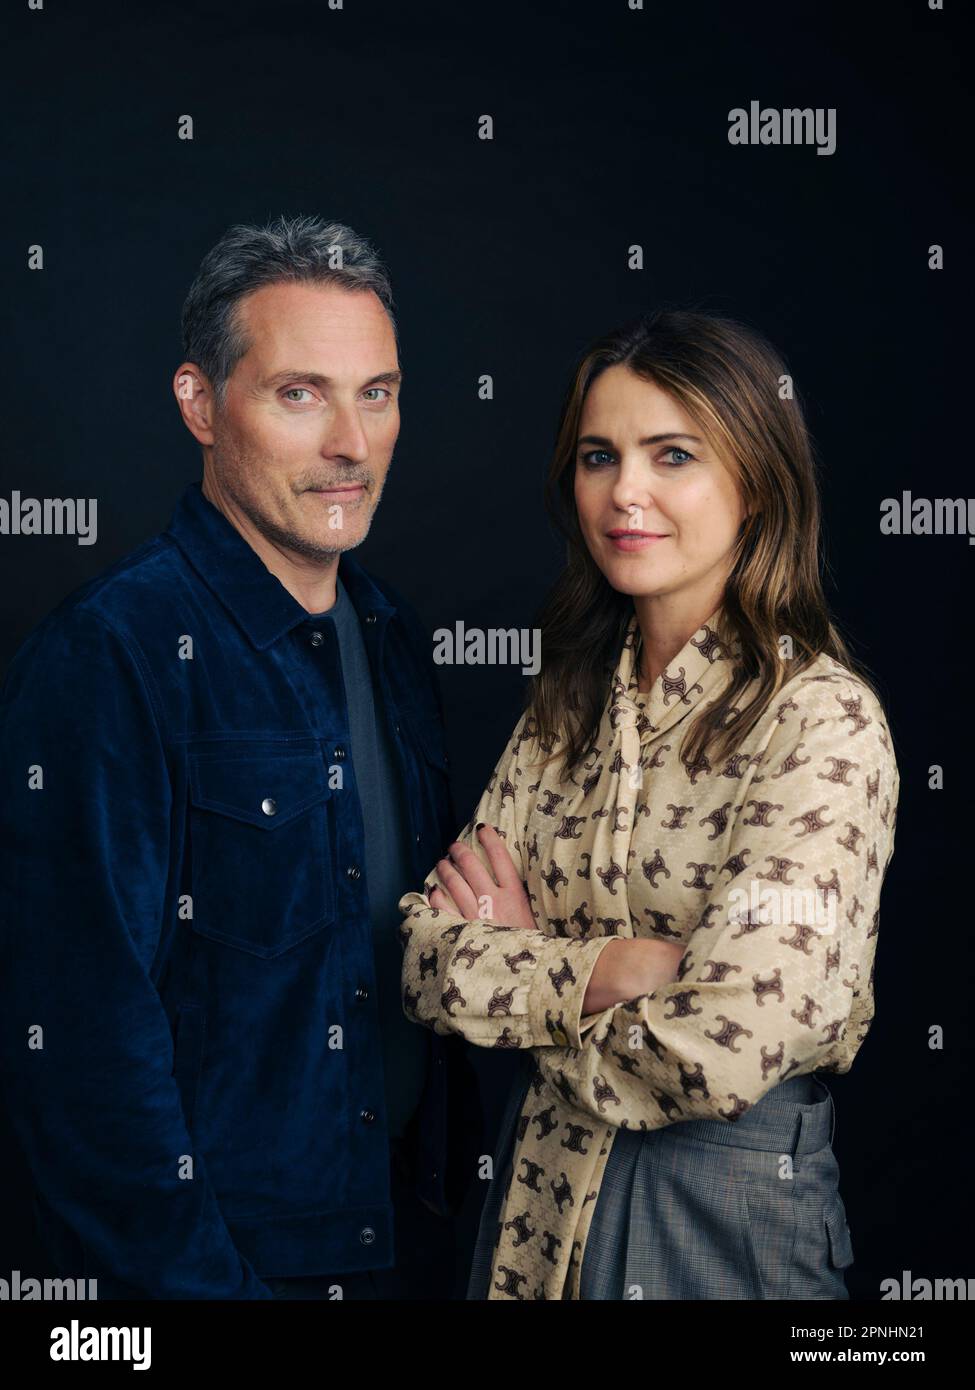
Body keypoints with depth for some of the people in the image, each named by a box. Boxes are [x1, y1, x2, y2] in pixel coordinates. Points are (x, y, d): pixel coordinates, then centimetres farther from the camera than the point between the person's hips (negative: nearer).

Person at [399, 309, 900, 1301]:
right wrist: (608, 968, -20)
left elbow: (722, 1055, -26)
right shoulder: (570, 702, 2)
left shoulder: (822, 719, -18)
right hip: (543, 1186, 6)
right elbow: (426, 957, -3)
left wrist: (521, 966, -10)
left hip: (728, 1211, -6)